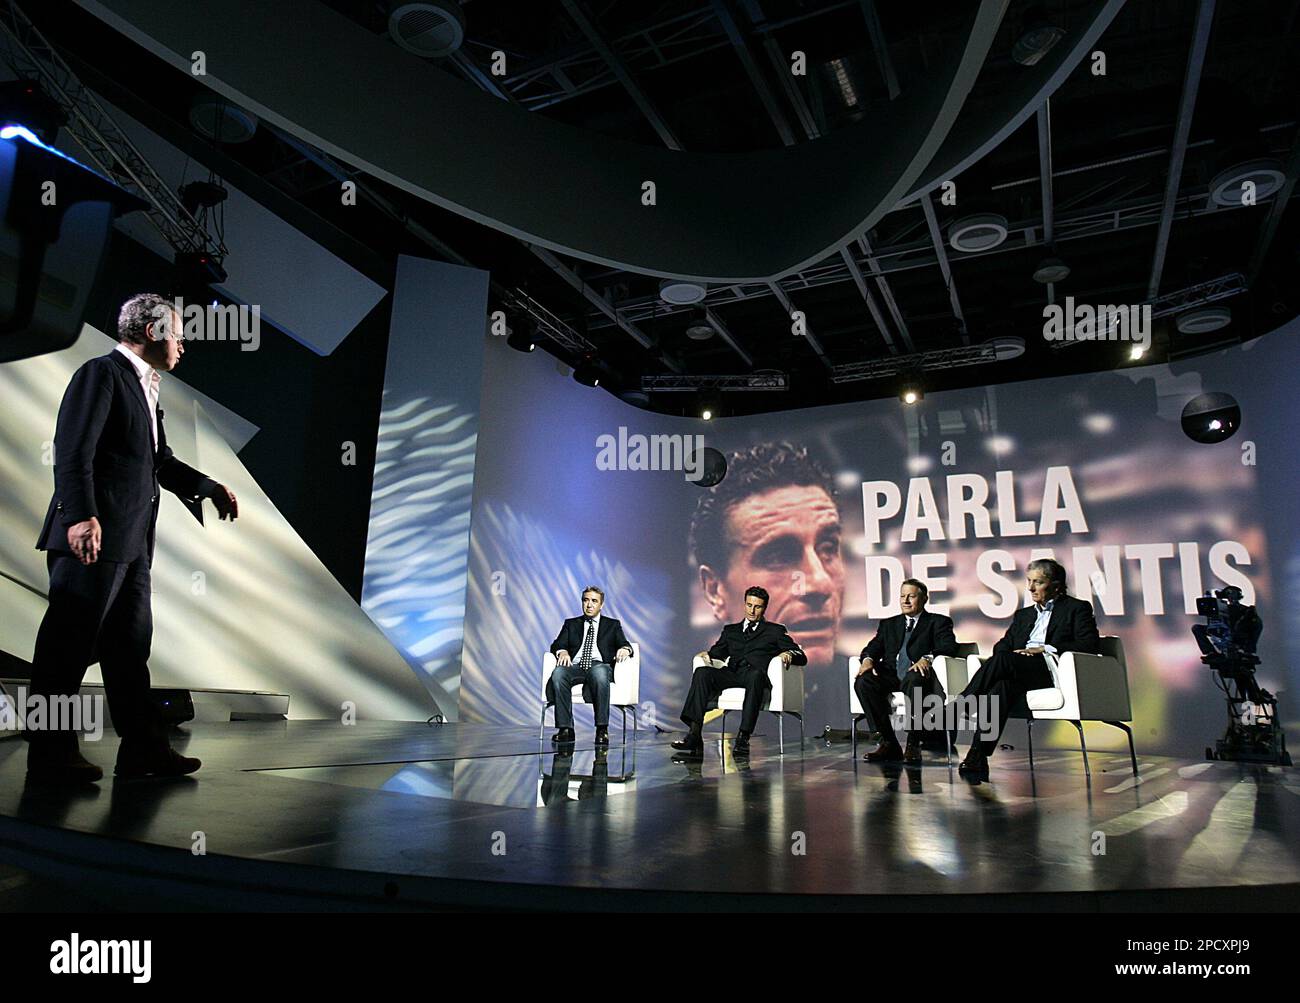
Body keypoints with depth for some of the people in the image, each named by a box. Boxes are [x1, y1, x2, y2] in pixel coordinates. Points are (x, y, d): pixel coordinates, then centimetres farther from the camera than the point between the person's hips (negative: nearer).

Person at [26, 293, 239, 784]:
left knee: (130, 645, 11)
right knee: (69, 644, -1)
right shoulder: (101, 374, -7)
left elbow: (160, 461, 26)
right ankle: (50, 755, 10)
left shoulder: (145, 388, 21)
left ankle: (143, 748, 17)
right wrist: (81, 516, -25)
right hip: (94, 536, -10)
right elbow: (72, 452, -17)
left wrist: (208, 487, 17)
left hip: (131, 544, 10)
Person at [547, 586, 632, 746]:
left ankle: (602, 729, -34)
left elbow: (624, 644, 9)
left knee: (599, 673, -40)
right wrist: (562, 651, -12)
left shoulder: (612, 624, 22)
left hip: (599, 665, -2)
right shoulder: (571, 623, 26)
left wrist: (625, 649, -17)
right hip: (575, 666, 2)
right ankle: (565, 729, -29)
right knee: (558, 673, -34)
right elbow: (556, 644, 13)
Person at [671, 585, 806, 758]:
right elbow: (718, 652, 22)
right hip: (732, 673, 3)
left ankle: (743, 737, -42)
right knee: (702, 672, -27)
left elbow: (802, 657, 13)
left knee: (756, 675, -40)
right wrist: (707, 654, -2)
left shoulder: (775, 631, 22)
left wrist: (789, 654, -10)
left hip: (756, 674, -3)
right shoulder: (730, 630, 32)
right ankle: (694, 734, -37)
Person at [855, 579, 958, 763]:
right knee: (863, 682, -27)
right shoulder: (889, 624, 27)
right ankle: (889, 743, -19)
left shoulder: (938, 622, 15)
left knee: (913, 681, -40)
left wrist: (927, 658, -24)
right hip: (890, 675, 4)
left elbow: (949, 646, -3)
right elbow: (874, 646, 15)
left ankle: (913, 745, -28)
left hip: (918, 674, -4)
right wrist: (868, 659, -10)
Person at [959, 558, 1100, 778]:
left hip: (1053, 670, -4)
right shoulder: (1023, 615, 31)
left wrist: (1045, 649, -10)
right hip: (1021, 672, 4)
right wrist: (1008, 651, -3)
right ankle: (977, 758, -44)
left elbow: (1091, 645, -2)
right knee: (1003, 685, -33)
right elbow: (1002, 645, 23)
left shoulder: (1077, 608, 14)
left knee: (1002, 659, -33)